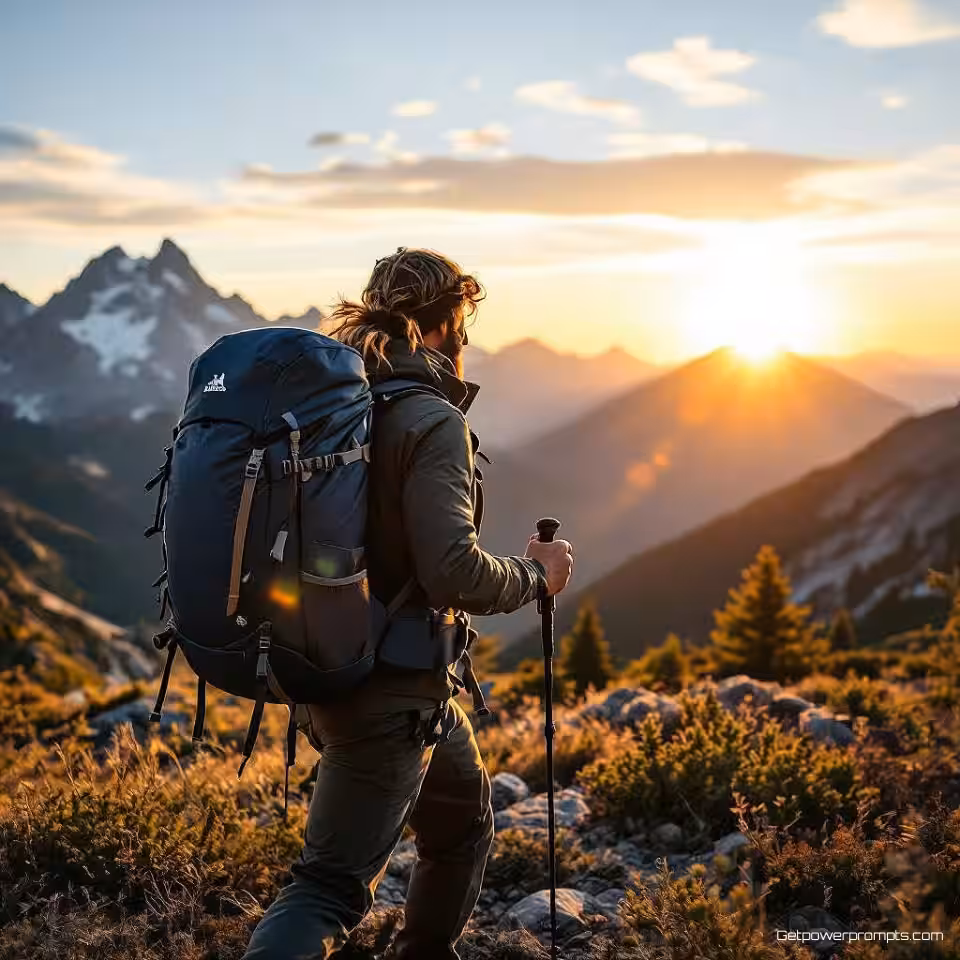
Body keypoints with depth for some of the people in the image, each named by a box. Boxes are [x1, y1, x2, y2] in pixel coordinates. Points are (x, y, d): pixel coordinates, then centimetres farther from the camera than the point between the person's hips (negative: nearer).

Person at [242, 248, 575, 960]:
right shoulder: (431, 420, -18)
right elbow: (453, 573, -25)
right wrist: (537, 574, -8)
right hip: (393, 691, -9)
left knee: (465, 825, 27)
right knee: (333, 886, -3)